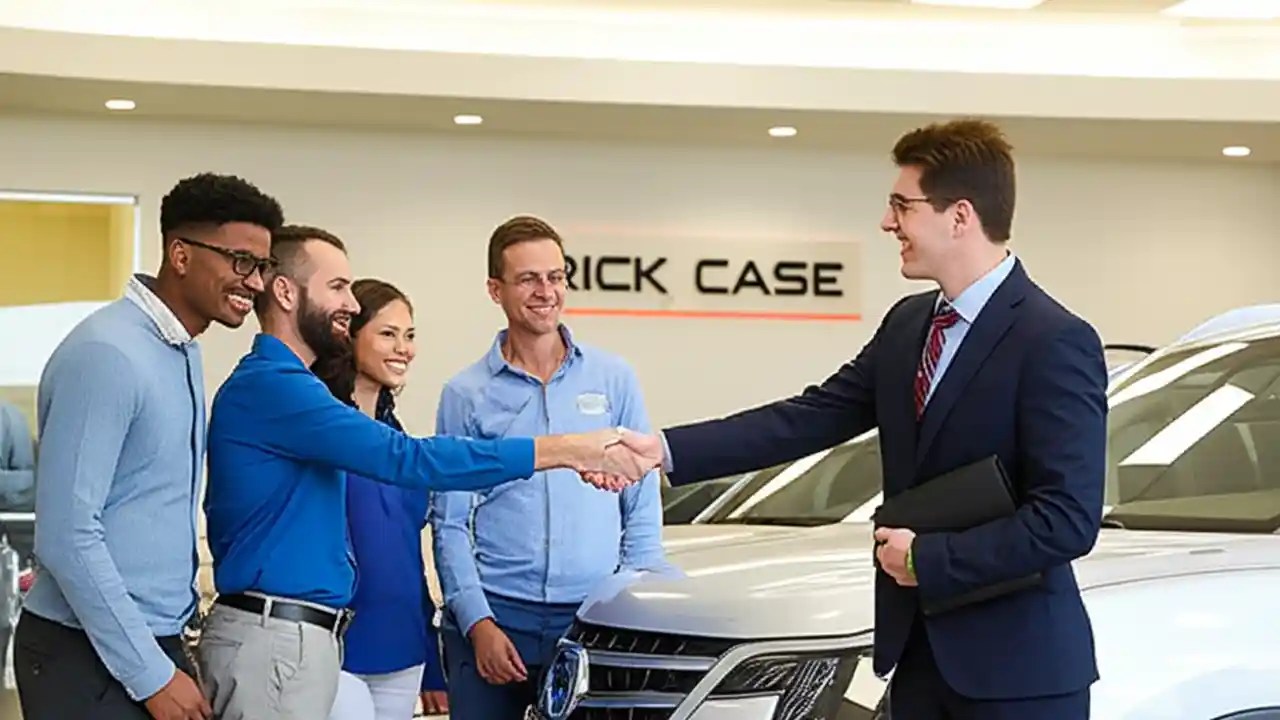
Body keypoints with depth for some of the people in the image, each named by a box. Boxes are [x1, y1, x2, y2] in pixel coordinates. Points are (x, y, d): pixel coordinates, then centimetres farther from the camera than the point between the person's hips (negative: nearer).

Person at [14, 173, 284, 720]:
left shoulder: (184, 352, 10)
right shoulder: (107, 354, -17)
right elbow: (66, 535, -21)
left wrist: (167, 656, 12)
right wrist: (152, 675, -18)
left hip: (157, 640, 8)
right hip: (88, 657, -8)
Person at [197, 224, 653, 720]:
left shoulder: (283, 387, 19)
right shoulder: (270, 386, -14)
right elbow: (408, 459, -23)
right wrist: (563, 451, -22)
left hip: (300, 636, 10)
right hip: (274, 641, -10)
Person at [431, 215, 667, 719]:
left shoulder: (613, 379, 7)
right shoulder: (466, 394, 3)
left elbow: (643, 505, 8)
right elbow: (450, 523, 2)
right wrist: (478, 622, -8)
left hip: (592, 618, 1)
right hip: (494, 615, -1)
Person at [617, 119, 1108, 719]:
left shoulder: (1054, 342, -16)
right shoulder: (907, 324, 10)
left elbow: (1068, 520, -21)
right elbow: (812, 417, 7)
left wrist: (928, 557, -15)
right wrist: (666, 450, -1)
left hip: (1017, 666, -7)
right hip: (919, 651, 7)